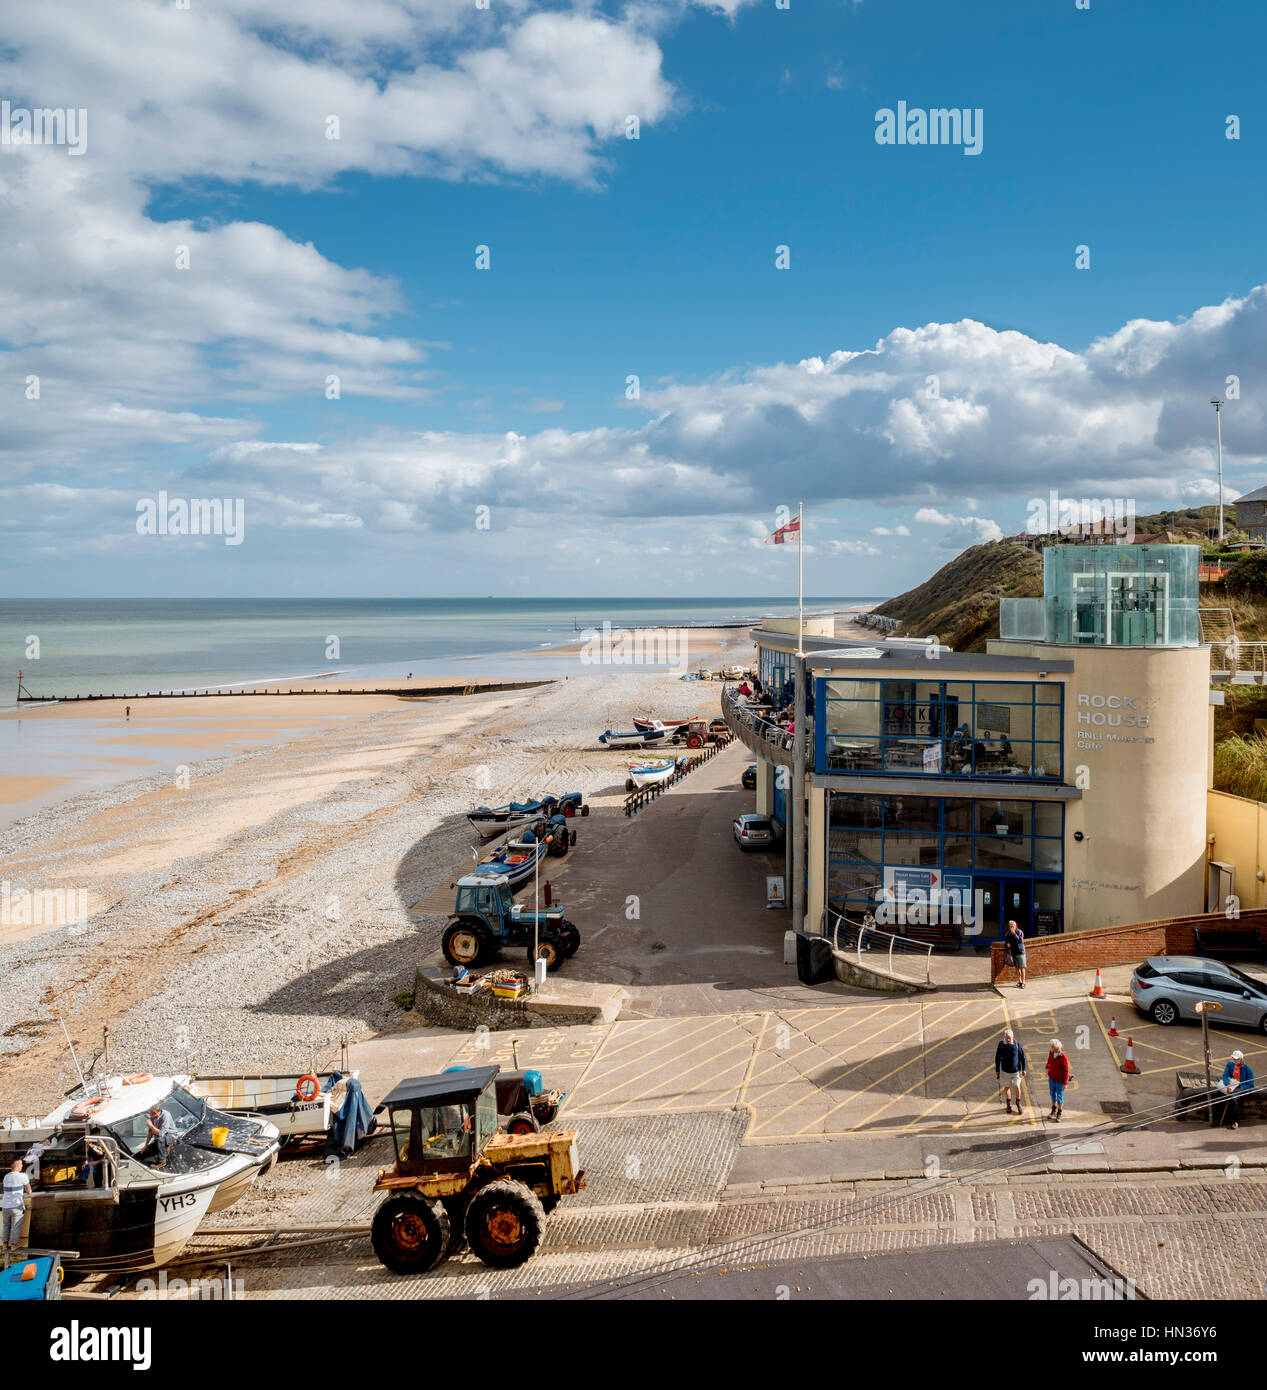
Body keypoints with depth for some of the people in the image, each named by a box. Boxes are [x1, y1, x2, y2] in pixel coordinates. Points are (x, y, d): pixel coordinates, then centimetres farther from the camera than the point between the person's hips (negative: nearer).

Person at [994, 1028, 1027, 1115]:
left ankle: (1018, 1103, 20)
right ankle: (1009, 1103, 34)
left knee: (1017, 1086, -6)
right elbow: (997, 1058, -2)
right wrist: (997, 1070, 1)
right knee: (1007, 1087, 12)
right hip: (1005, 1070, 1)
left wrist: (1023, 1069, -3)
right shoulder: (1001, 1044, -12)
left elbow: (1022, 1057, -4)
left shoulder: (1017, 1044, -14)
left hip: (1016, 1070, -1)